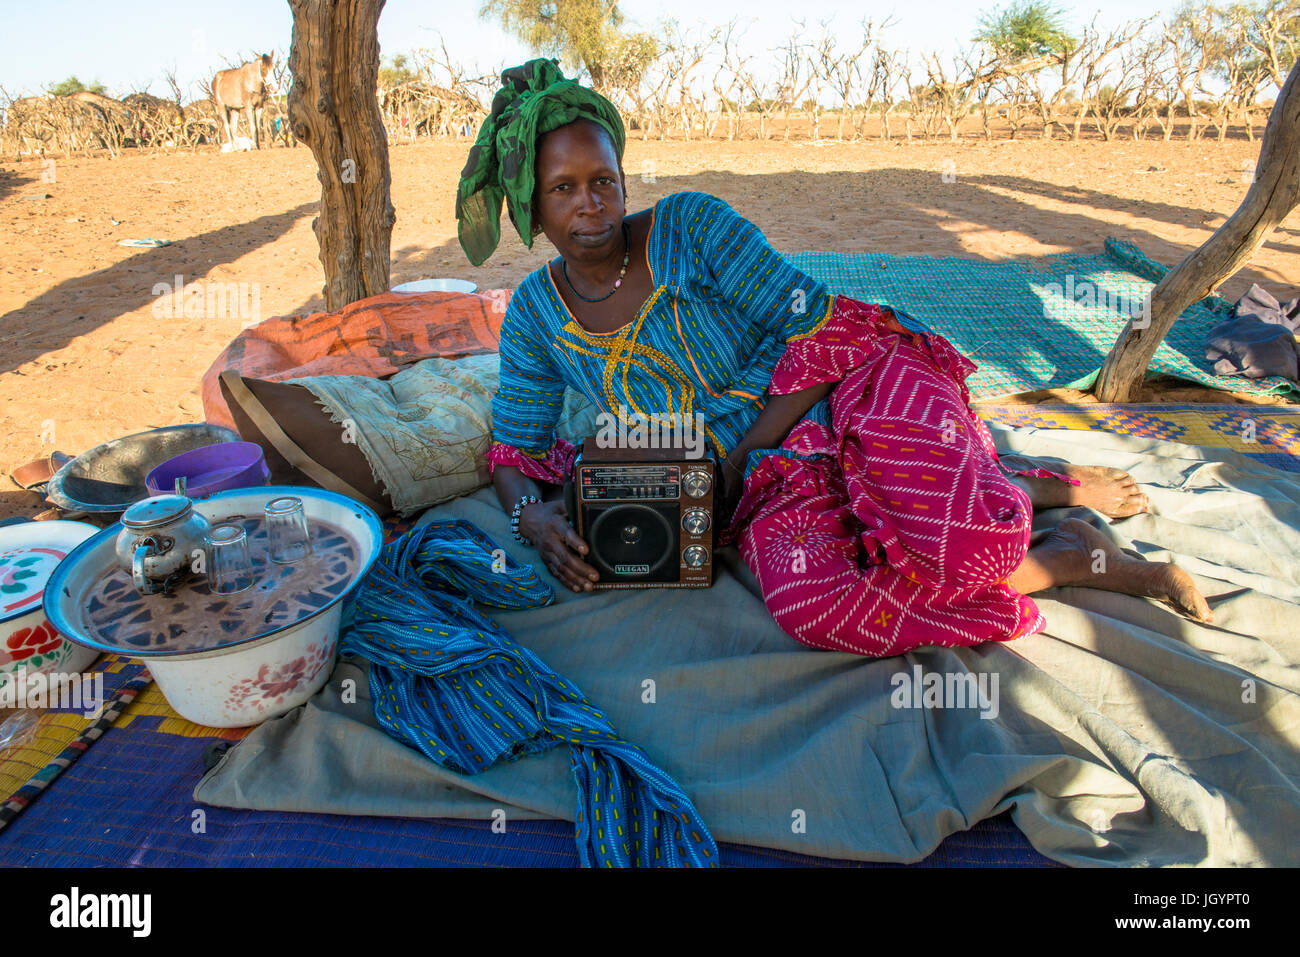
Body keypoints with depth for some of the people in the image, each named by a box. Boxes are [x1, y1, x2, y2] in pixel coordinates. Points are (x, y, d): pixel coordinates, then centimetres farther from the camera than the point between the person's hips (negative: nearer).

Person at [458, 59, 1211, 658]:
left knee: (953, 530, -35)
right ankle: (1066, 560, -8)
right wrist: (531, 512, -8)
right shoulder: (536, 312, 7)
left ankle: (1049, 486, 4)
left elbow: (822, 328, -8)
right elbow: (516, 448, 15)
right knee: (808, 604, -31)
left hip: (851, 397, -3)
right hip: (771, 490, 4)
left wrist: (736, 461, -12)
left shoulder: (690, 226, -4)